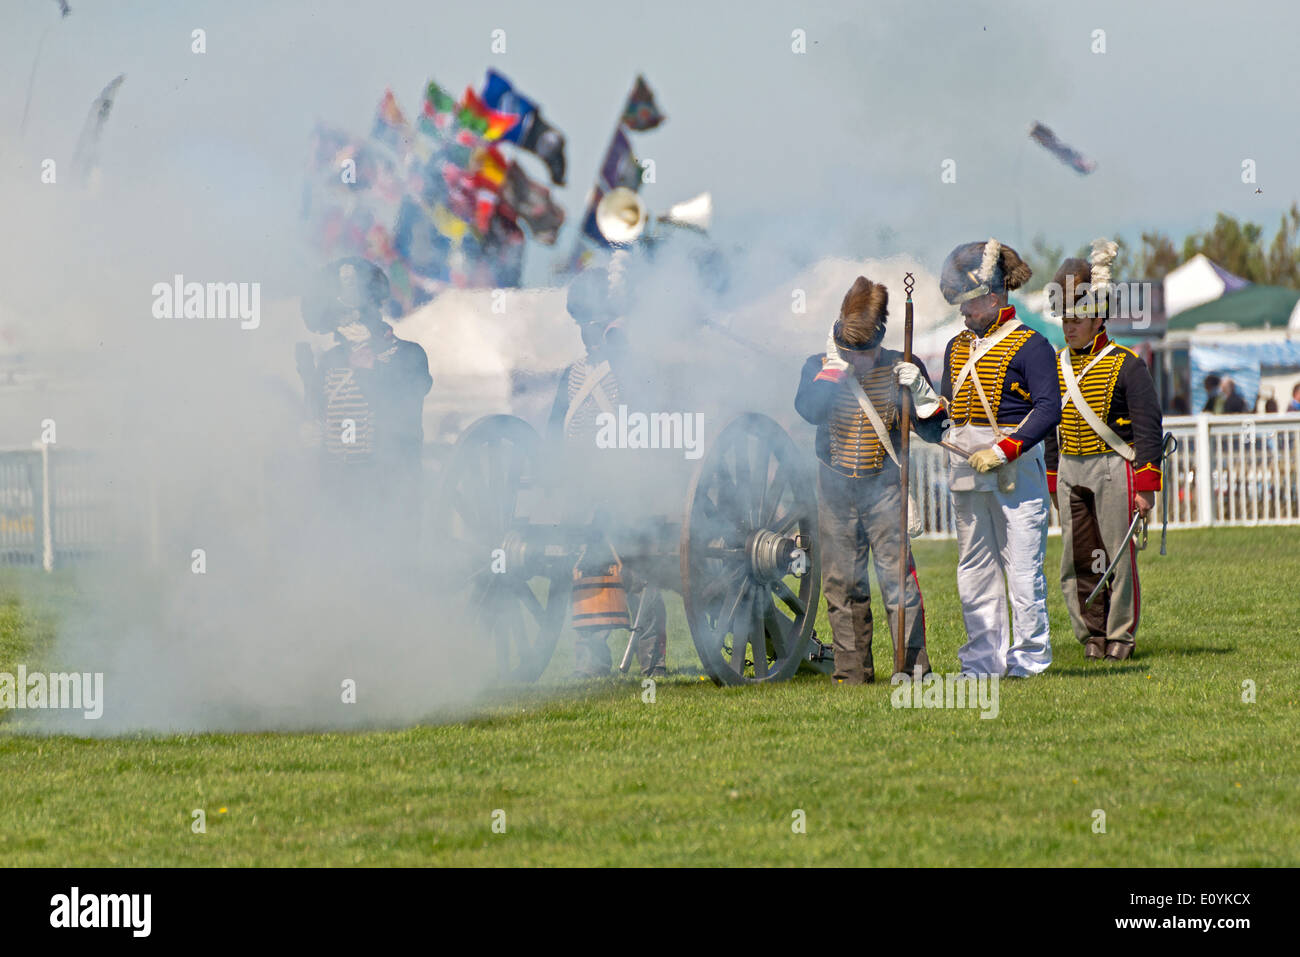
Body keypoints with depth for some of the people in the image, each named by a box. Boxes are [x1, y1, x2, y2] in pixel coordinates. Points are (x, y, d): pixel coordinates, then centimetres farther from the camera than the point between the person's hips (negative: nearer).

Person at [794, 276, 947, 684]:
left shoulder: (900, 368, 0)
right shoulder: (820, 368, 2)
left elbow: (932, 431, 0)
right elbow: (809, 409, -18)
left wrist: (920, 392, -16)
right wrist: (835, 366, -14)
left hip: (884, 485, -2)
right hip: (836, 488, 2)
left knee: (897, 574, -9)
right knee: (842, 581, 3)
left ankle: (913, 662, -6)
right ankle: (852, 668, 9)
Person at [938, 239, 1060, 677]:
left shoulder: (1029, 345, -6)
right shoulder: (957, 347, 16)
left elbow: (1048, 410, -13)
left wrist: (1004, 450, -20)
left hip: (1016, 469, -7)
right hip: (965, 468, 7)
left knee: (1022, 564, -6)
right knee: (974, 566, 8)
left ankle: (1029, 655, 1)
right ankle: (983, 658, 13)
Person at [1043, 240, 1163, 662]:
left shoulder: (1126, 365, -6)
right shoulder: (1058, 367, 11)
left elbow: (1149, 428, -8)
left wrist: (1145, 486, -12)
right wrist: (1054, 484, 16)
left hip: (1113, 468, -5)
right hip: (1070, 470, 5)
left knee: (1117, 555, -2)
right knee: (1077, 557, 3)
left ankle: (1121, 635, 6)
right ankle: (1092, 634, 11)